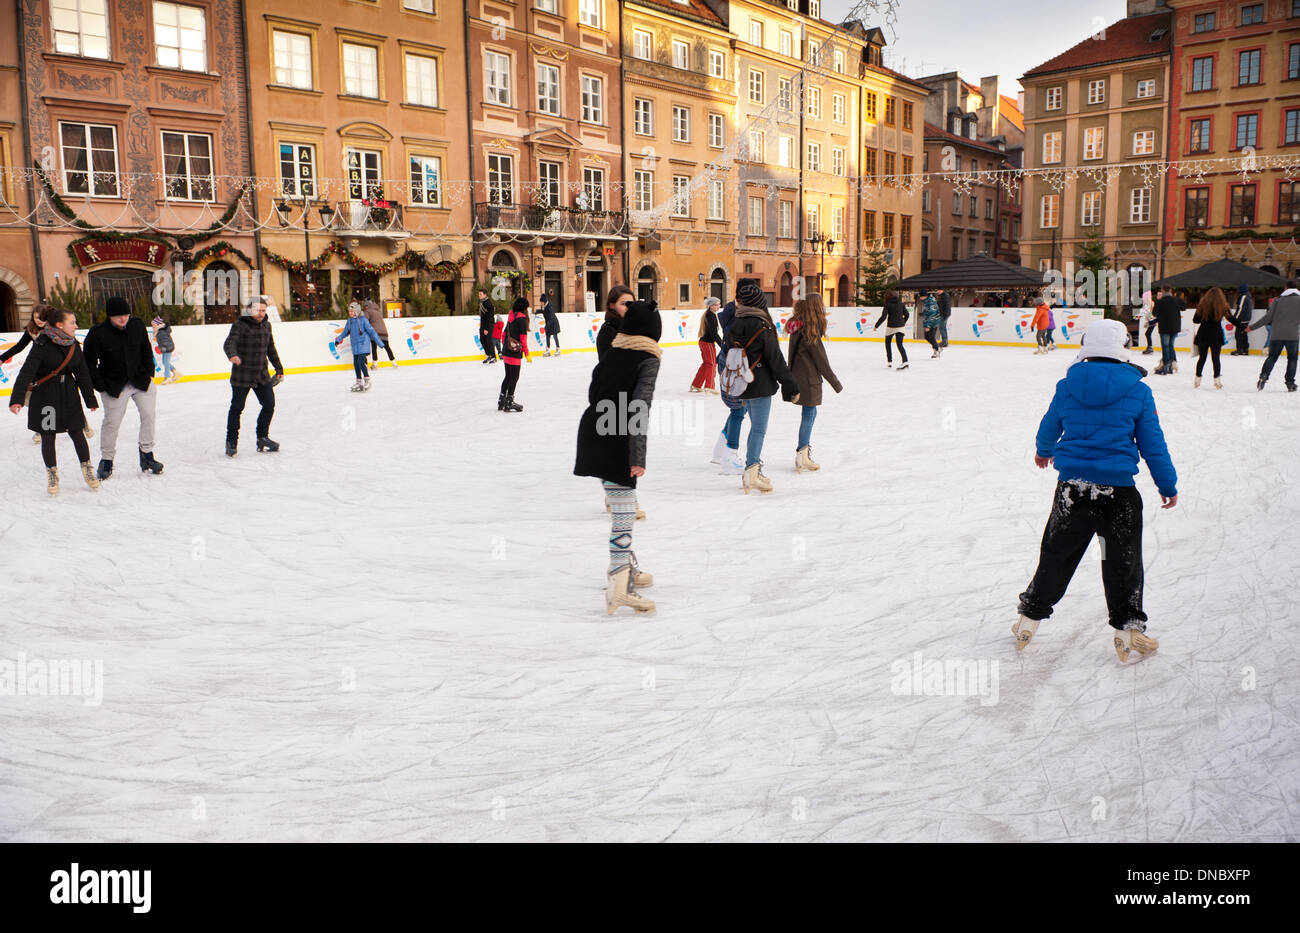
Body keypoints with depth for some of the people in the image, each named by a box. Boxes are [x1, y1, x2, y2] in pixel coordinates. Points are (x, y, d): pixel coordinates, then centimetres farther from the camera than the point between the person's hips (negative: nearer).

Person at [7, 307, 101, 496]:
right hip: (45, 396, -4)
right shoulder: (42, 345, -16)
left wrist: (90, 400, 11)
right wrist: (16, 399, -29)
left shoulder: (74, 345, 1)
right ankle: (52, 473, 21)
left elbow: (83, 374, 8)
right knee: (48, 436, 6)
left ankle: (87, 468, 22)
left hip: (69, 395, 4)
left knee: (78, 433, 5)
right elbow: (26, 372, -21)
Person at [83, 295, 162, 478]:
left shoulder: (137, 326, -4)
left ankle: (146, 455, 14)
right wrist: (101, 387, -10)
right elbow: (89, 363, -8)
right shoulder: (98, 334, -14)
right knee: (112, 421, 0)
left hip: (140, 379, 3)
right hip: (114, 385, -3)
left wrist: (149, 373, 6)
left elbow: (146, 351, 11)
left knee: (149, 414, 0)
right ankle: (106, 460, 16)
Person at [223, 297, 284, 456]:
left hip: (262, 375, 6)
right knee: (237, 408, 2)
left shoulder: (266, 325, 8)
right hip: (241, 376, -6)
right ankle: (231, 442, 15)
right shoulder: (240, 325, -12)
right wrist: (232, 355, -48)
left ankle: (262, 437, 22)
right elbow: (229, 343, -26)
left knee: (269, 405, 6)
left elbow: (271, 348, 19)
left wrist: (278, 368, 22)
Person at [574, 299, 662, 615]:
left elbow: (594, 393, 13)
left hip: (593, 432, 7)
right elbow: (639, 409, -15)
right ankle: (618, 584, -14)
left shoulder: (612, 352, 11)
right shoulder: (648, 358, -7)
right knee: (623, 510, -8)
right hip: (614, 443, -7)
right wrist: (638, 457, -15)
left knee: (622, 503, 21)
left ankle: (625, 567, 34)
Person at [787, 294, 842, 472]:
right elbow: (821, 361, -16)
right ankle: (802, 455, 5)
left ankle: (804, 449, 26)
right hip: (808, 381, -9)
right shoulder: (810, 332, -20)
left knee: (809, 414, 18)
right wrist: (836, 384, -6)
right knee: (809, 415, 0)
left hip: (798, 378, 9)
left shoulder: (799, 328, 7)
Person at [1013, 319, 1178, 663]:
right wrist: (1167, 485, 12)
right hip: (1117, 490, -2)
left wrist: (1044, 451, 41)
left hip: (1072, 483, 2)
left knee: (1057, 554, 15)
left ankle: (1029, 618, 21)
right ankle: (1127, 633, 14)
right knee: (1122, 560, 9)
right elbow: (1152, 444, 1)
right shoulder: (1138, 391, -3)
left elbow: (1050, 426, 19)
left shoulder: (1067, 386, 3)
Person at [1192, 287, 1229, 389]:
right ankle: (1217, 380, 8)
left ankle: (1197, 379, 11)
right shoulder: (1222, 306, -5)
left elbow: (1195, 320, -2)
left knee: (1202, 358, 11)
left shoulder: (1203, 305, -4)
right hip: (1216, 335, -1)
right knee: (1216, 358, 7)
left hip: (1203, 335, 1)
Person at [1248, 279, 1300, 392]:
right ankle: (1290, 383, 4)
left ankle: (1264, 375, -13)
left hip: (1276, 335, 1)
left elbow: (1268, 317, 0)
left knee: (1272, 357, 9)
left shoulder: (1278, 300, 5)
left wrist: (1252, 327, 6)